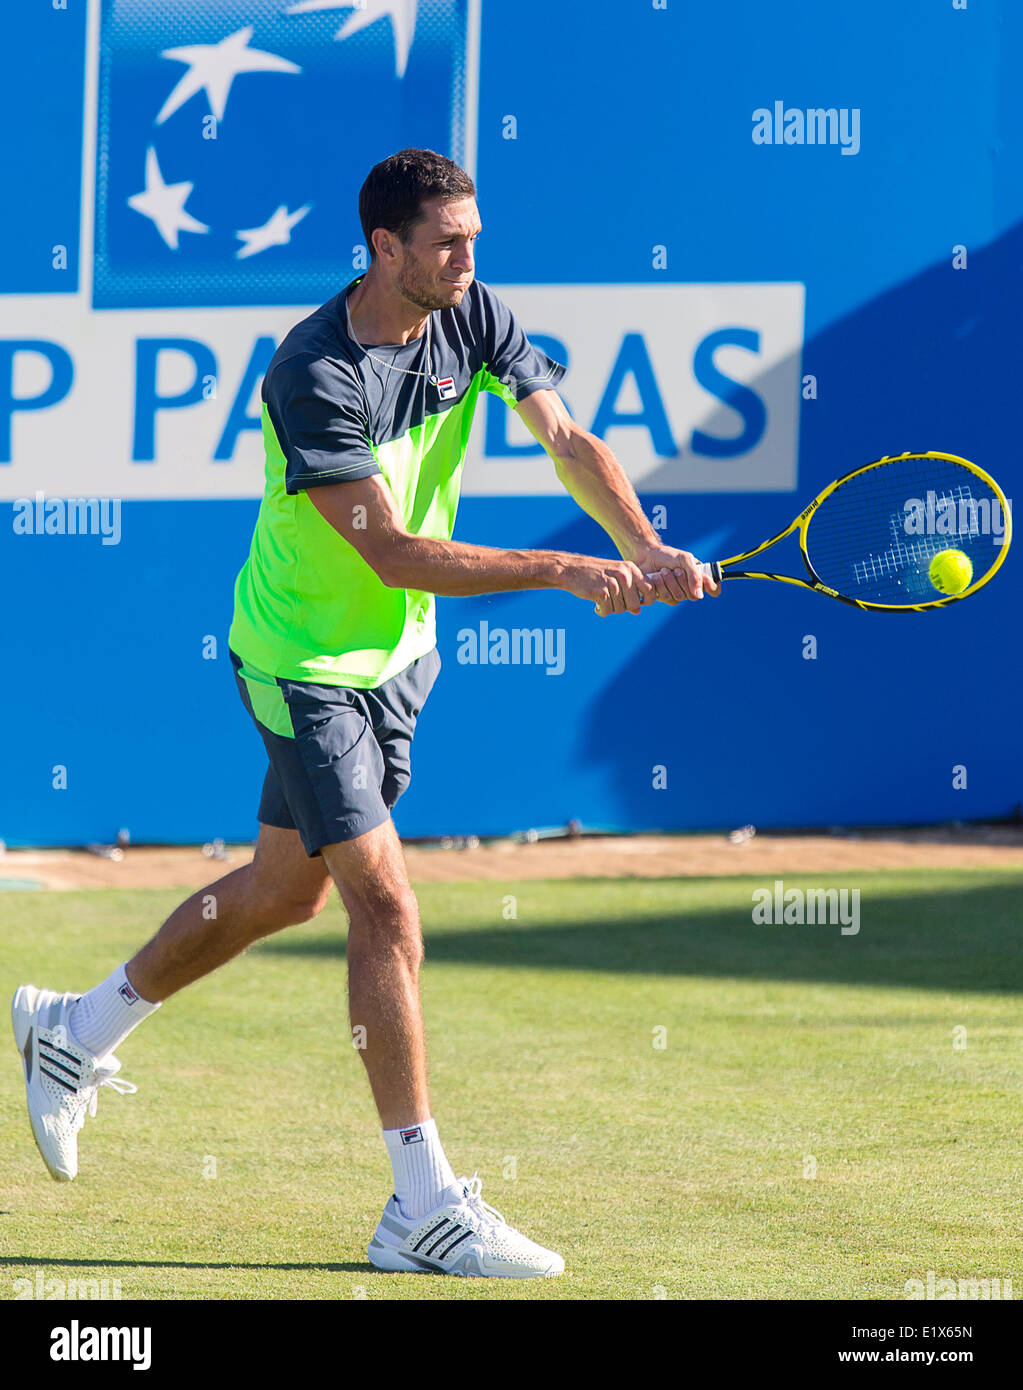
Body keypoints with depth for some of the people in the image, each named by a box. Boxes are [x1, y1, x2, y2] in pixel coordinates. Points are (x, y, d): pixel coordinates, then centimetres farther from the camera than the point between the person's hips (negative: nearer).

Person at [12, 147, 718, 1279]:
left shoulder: (474, 320, -7)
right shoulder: (314, 378, -28)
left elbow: (570, 443, -14)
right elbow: (395, 554, -31)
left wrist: (647, 553, -32)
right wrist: (563, 572, -36)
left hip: (398, 648, 8)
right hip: (305, 662, -8)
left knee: (288, 888, 20)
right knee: (386, 908, -12)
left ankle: (77, 1032, 40)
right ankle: (427, 1209, -9)